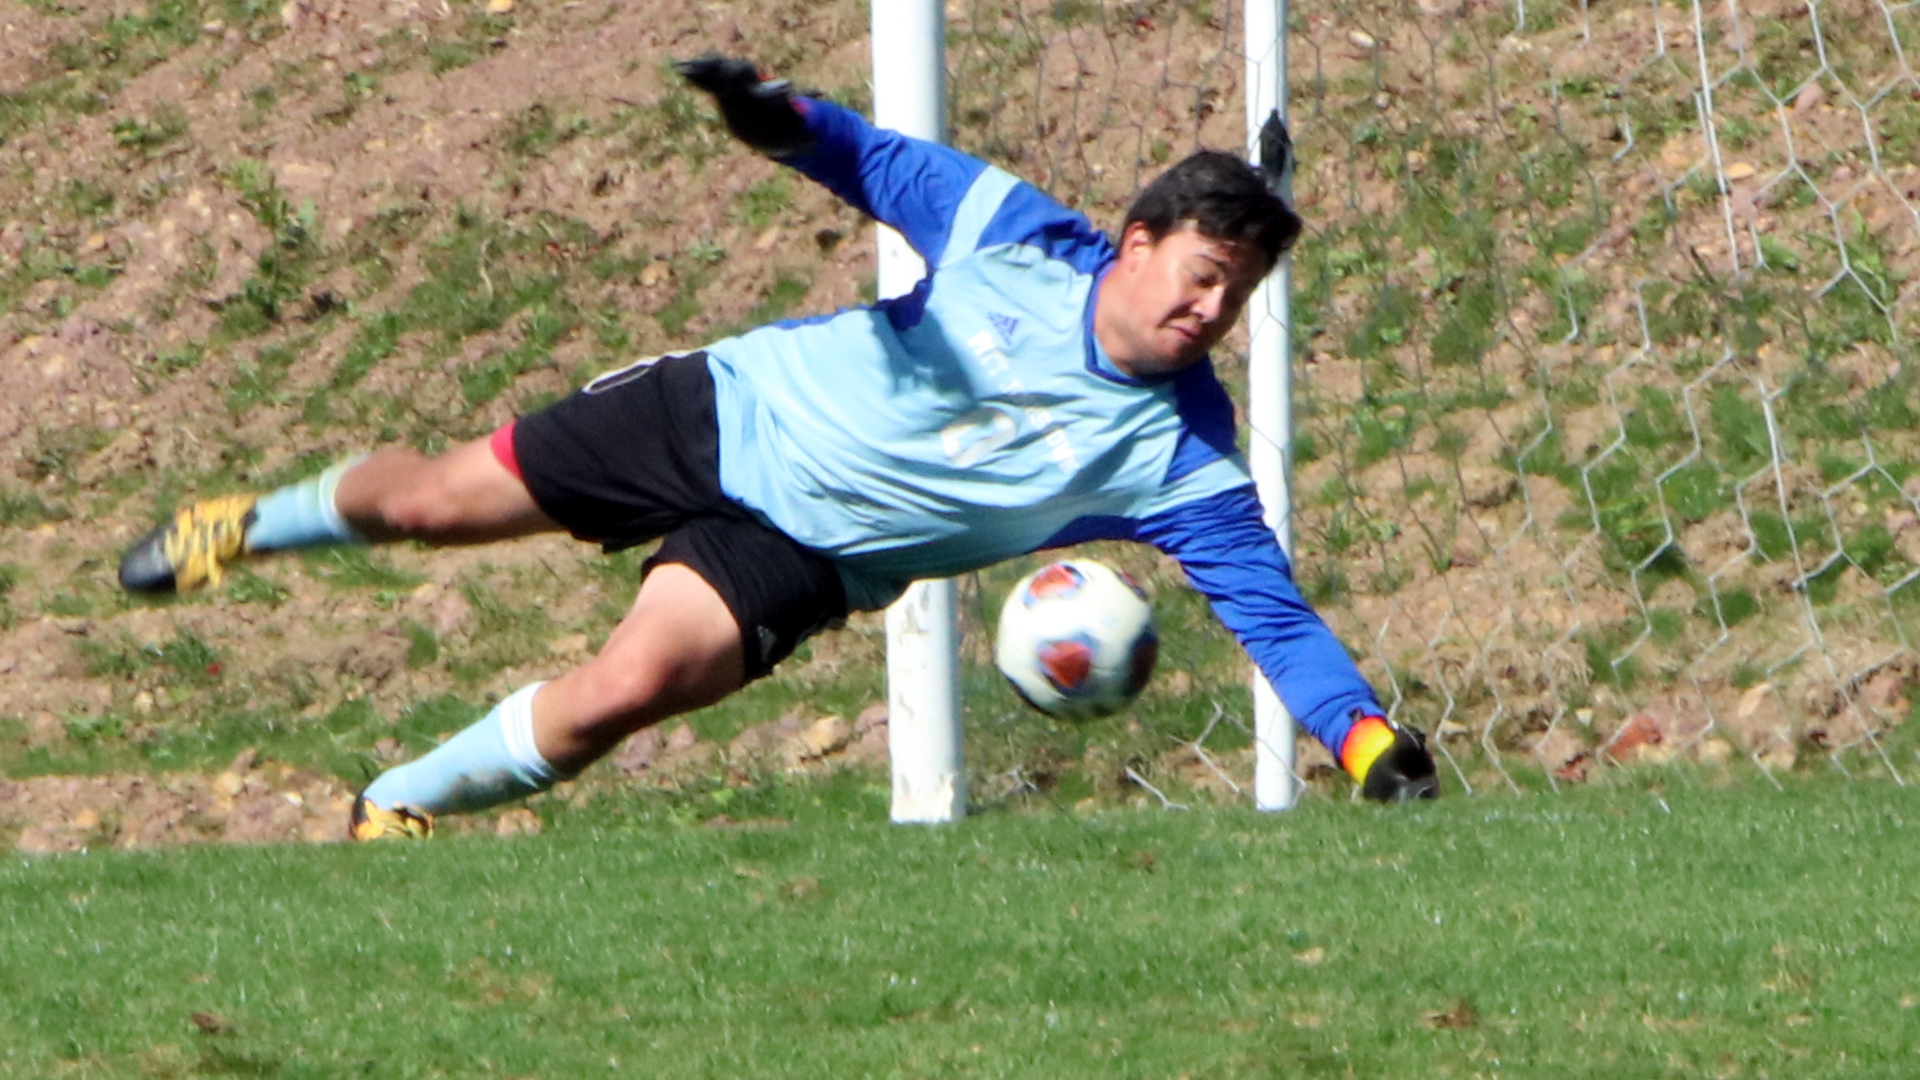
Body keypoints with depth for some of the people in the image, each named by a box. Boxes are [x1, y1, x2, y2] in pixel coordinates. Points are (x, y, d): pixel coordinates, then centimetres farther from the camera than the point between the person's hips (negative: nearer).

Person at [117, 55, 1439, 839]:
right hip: (732, 408, 1)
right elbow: (885, 165, -4)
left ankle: (397, 810, 3)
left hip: (798, 551, -1)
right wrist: (789, 119, -25)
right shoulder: (1021, 235, -16)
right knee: (435, 497, 10)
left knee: (623, 691, -25)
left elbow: (1272, 608, -22)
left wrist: (1369, 736, -37)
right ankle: (252, 526, 45)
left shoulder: (1181, 457, -20)